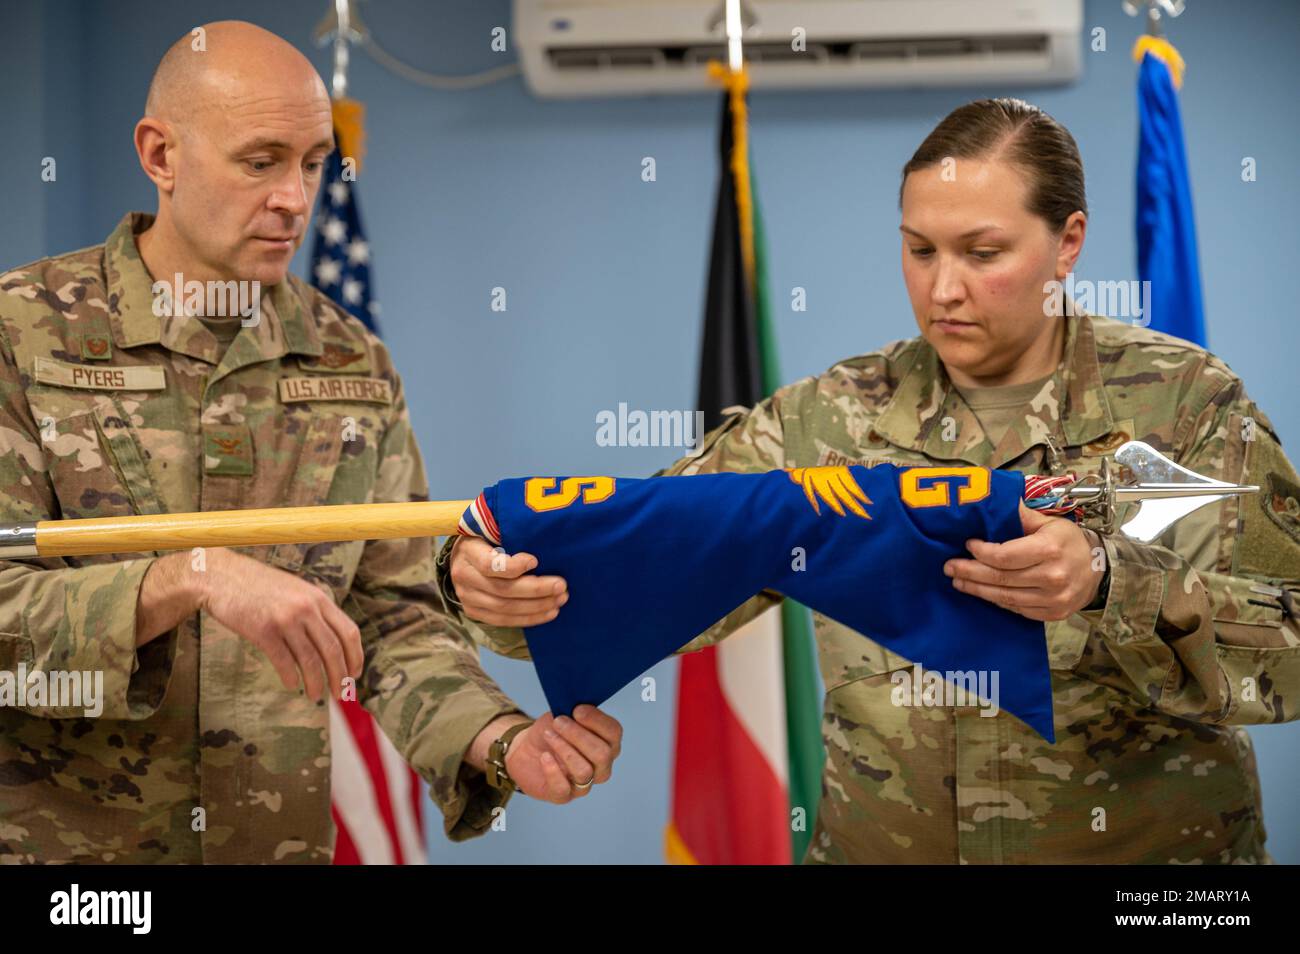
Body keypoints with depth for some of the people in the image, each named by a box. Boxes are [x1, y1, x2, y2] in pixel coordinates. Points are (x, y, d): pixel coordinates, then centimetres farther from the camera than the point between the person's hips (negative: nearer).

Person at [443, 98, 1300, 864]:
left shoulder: (1185, 402, -2)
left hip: (1150, 849, 0)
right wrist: (499, 583, -21)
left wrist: (1108, 587, -27)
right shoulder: (831, 421, 4)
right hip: (875, 845, 0)